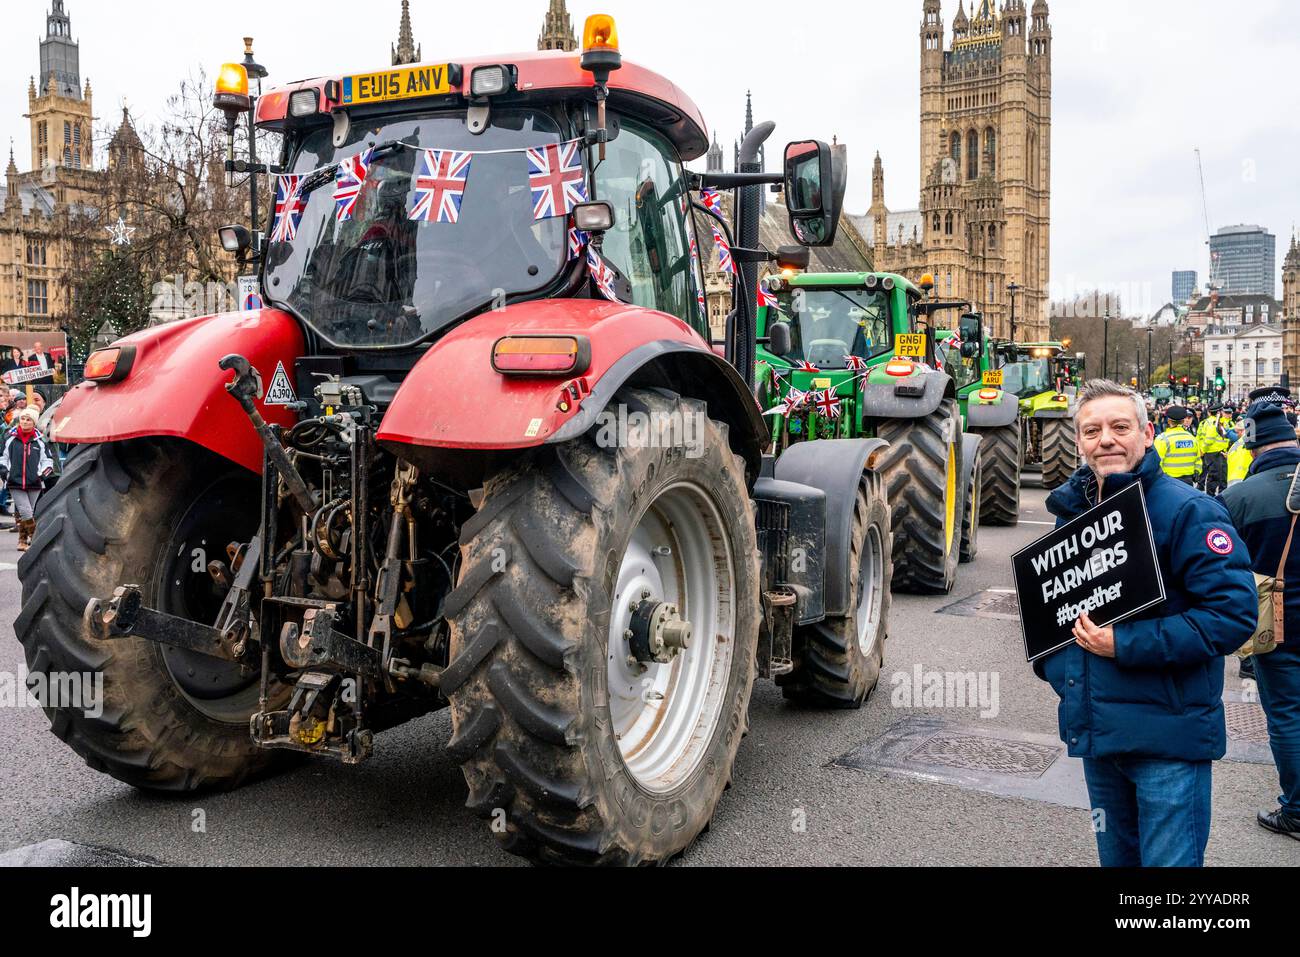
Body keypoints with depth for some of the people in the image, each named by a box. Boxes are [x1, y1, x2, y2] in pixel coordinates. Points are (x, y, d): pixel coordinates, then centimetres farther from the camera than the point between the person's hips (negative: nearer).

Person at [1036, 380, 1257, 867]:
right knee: (1115, 855, 21)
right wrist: (1051, 661, 5)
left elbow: (1233, 612, -21)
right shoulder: (1072, 512, 9)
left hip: (1167, 736, -7)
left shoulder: (1186, 510, -14)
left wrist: (1126, 644, -22)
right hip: (1094, 731, 7)